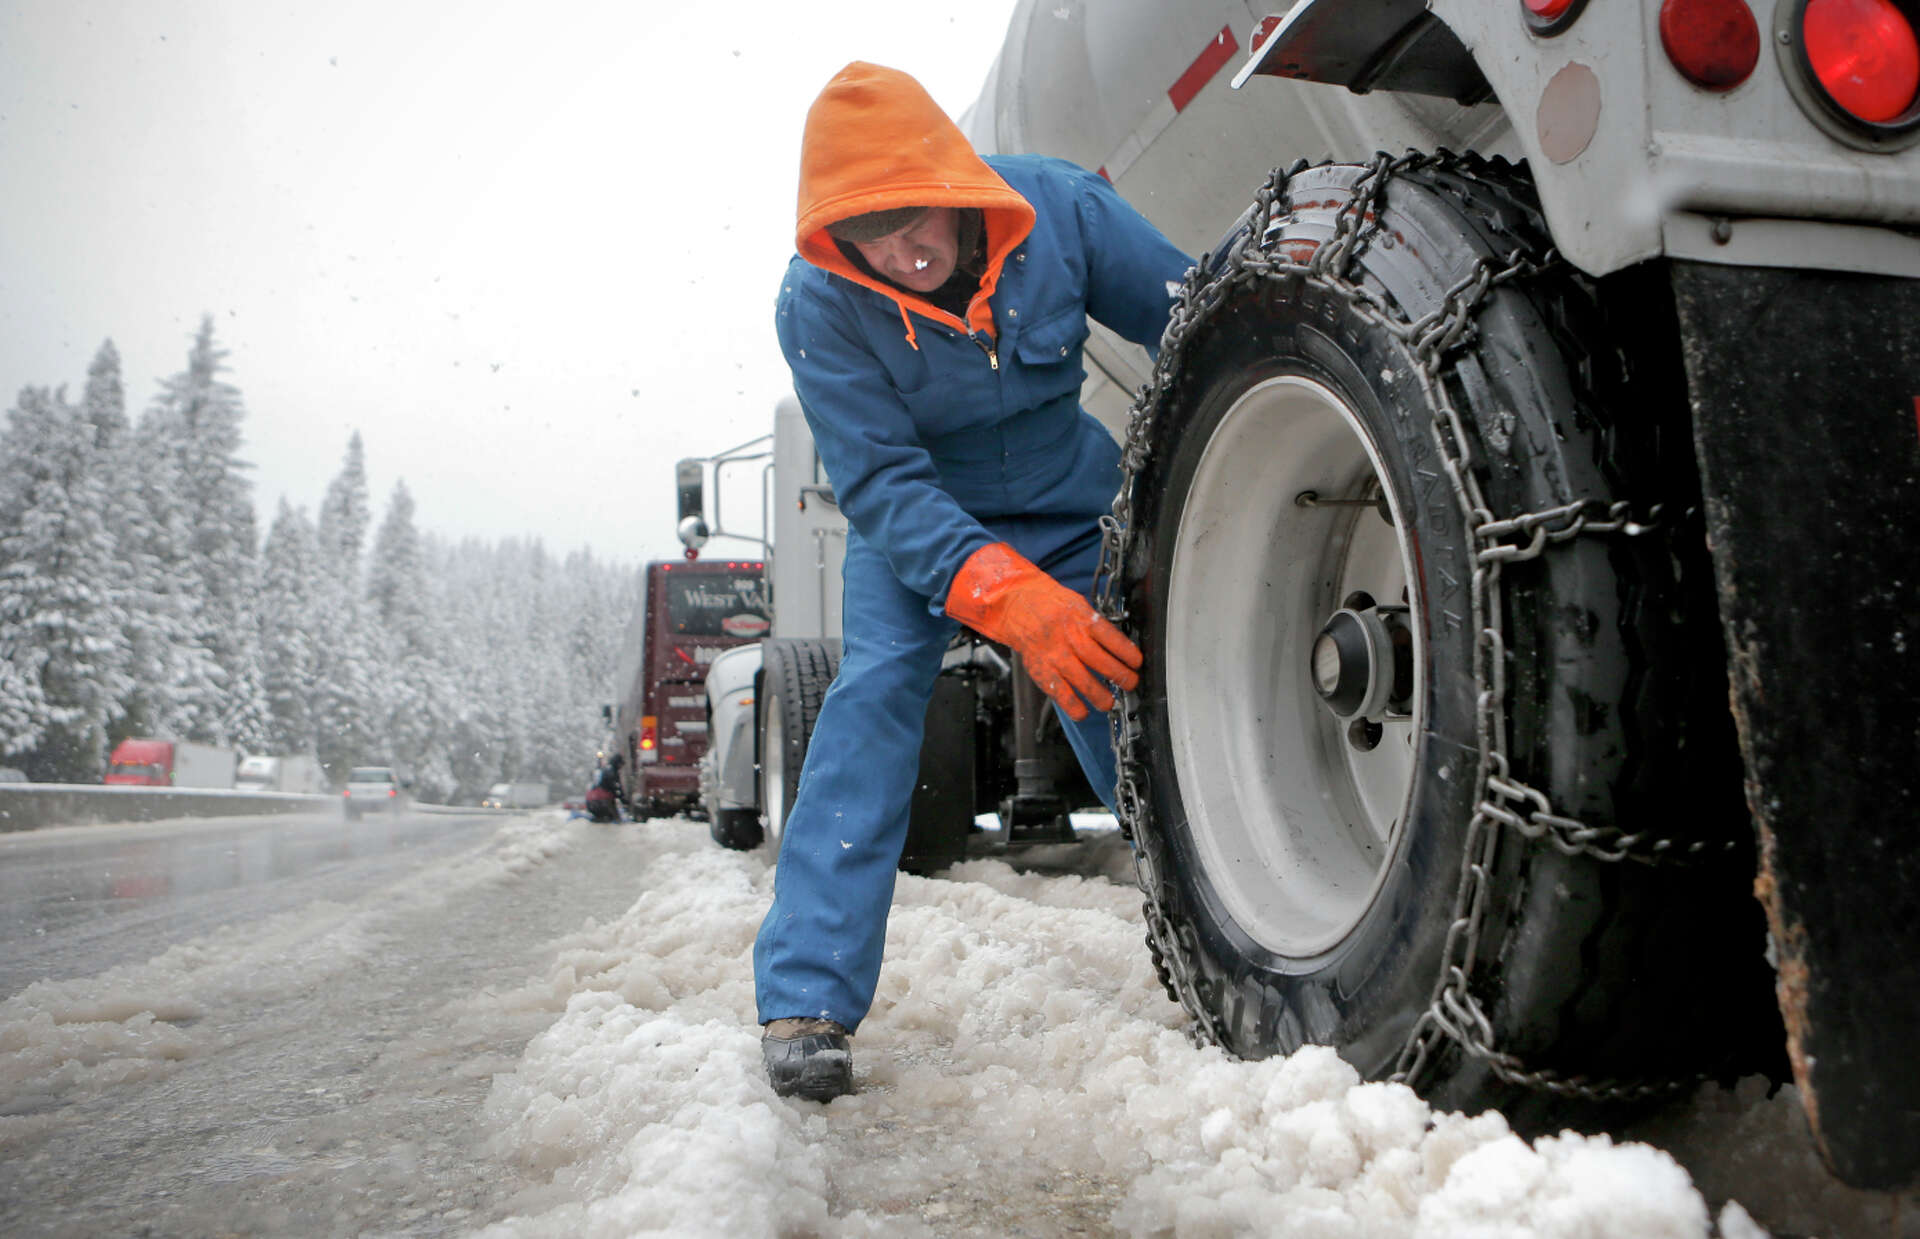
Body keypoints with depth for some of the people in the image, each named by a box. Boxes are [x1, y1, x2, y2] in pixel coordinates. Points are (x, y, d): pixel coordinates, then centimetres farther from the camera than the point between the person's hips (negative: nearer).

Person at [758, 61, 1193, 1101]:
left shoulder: (1058, 208, -23)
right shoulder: (817, 303, -25)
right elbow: (881, 483, -28)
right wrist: (1006, 595, -44)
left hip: (1069, 503, 1)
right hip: (918, 518, -1)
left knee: (1126, 700, -9)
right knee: (874, 689, -21)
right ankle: (806, 999, -17)